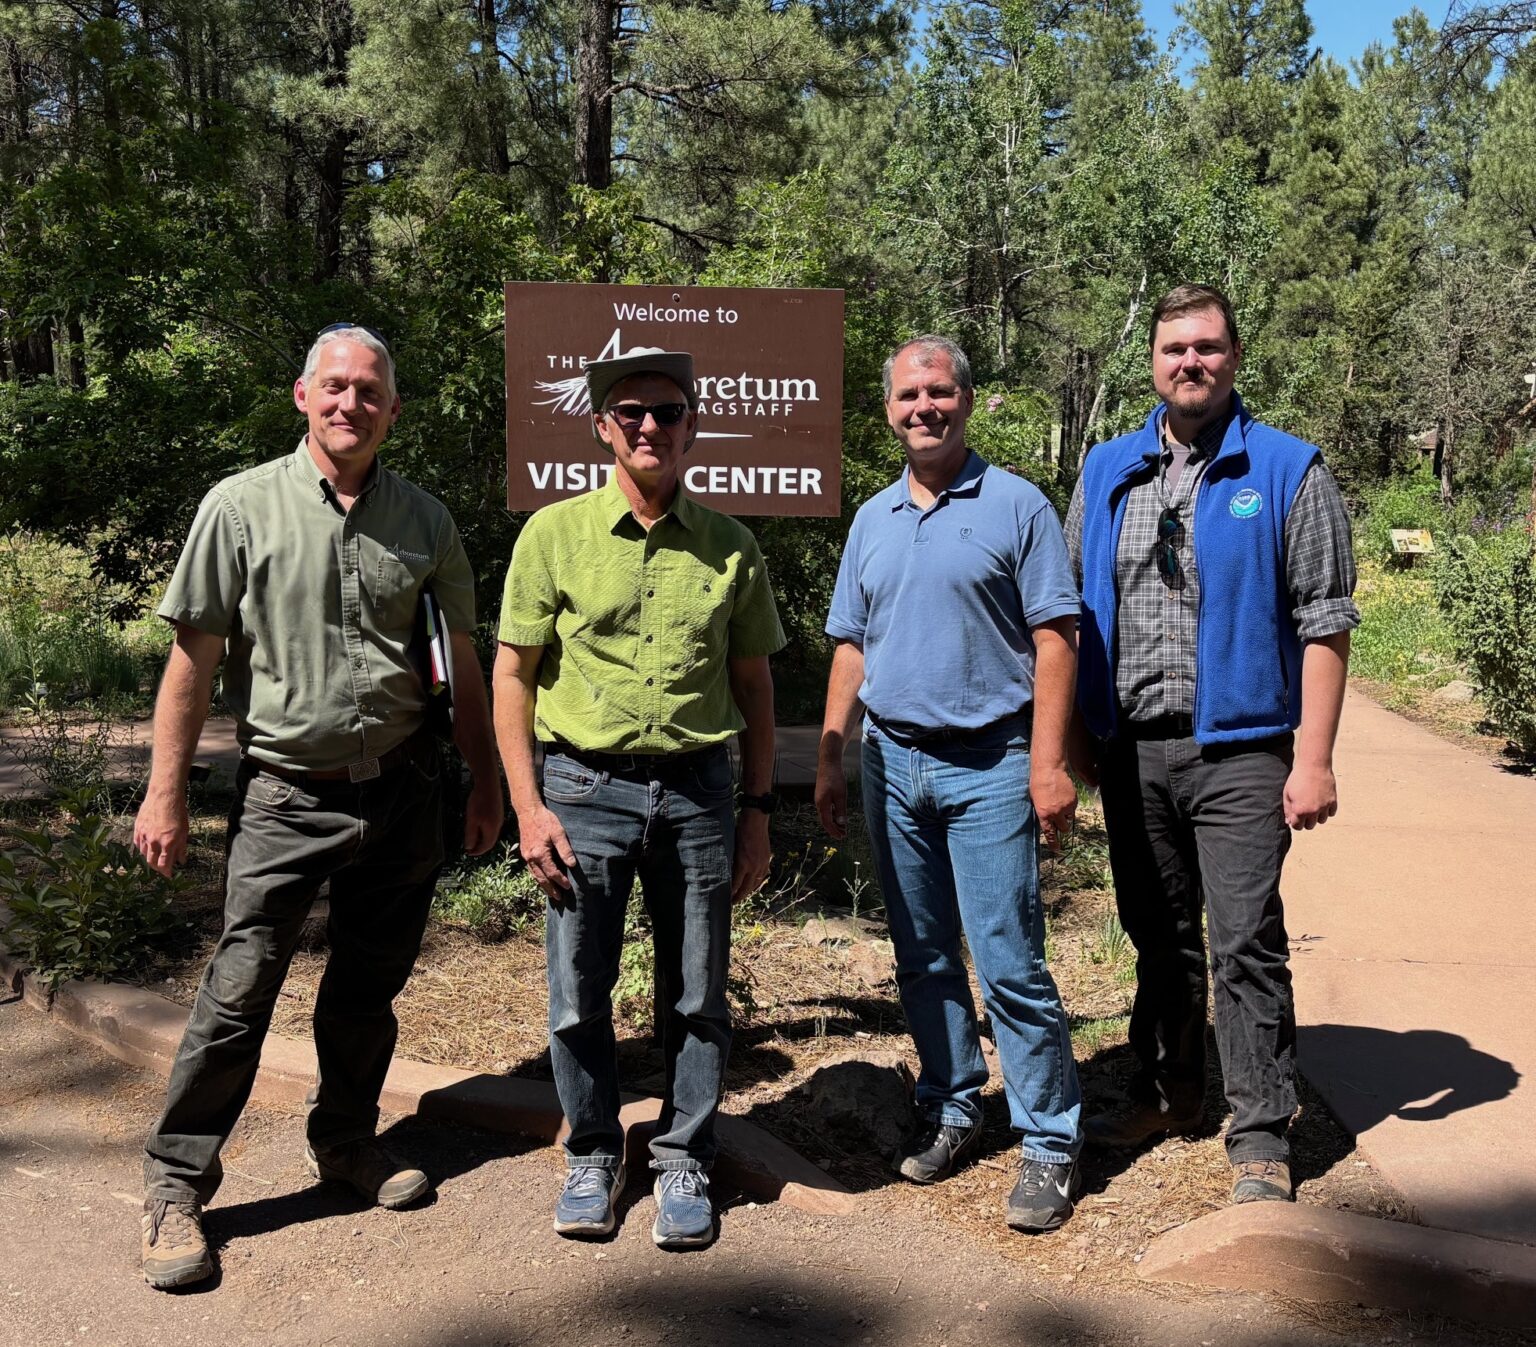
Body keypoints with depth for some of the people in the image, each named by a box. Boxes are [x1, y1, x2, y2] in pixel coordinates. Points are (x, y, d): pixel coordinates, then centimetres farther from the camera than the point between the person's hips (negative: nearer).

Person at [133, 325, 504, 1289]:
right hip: (288, 791, -3)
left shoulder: (424, 521, 4)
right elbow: (194, 657, -3)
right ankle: (177, 1184, 11)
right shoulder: (242, 507, -4)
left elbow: (461, 664, 11)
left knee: (370, 982, 14)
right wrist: (167, 792, -5)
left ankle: (346, 1141, 33)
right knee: (242, 987, -3)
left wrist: (488, 780, 11)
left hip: (403, 786, 3)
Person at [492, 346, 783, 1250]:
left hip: (700, 791, 1)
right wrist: (529, 806, -5)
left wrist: (758, 811, 6)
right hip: (587, 786, -1)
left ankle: (684, 1164, 26)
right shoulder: (555, 534, 0)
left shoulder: (732, 549, 5)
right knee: (579, 996, 7)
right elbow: (513, 675, 2)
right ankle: (594, 1156, 28)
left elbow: (755, 687, 10)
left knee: (698, 997, 8)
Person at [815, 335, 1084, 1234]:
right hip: (893, 763, 5)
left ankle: (1052, 1142, 6)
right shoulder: (872, 520, 13)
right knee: (923, 958, 13)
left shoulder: (1017, 506, -2)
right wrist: (830, 761, 11)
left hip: (988, 765, -5)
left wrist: (1048, 762, -14)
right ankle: (953, 1108, 27)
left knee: (1009, 963, -6)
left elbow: (1055, 639, -6)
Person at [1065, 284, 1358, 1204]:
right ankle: (1169, 1092, 32)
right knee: (1158, 935, 16)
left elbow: (1325, 625, -5)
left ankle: (1261, 1138, 9)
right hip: (1131, 749, 4)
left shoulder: (1289, 473, -2)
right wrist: (1074, 733, 7)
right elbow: (1071, 611, 13)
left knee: (1246, 943, -2)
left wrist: (1314, 756, -11)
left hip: (1239, 749, -4)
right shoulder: (1107, 472, 10)